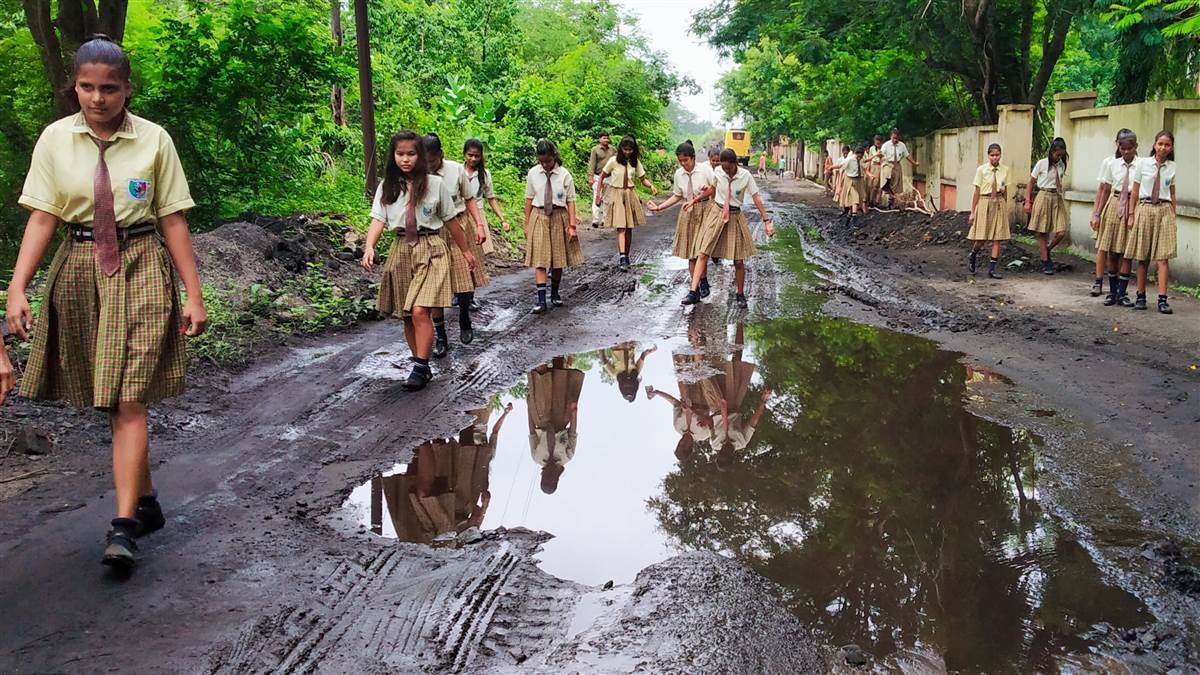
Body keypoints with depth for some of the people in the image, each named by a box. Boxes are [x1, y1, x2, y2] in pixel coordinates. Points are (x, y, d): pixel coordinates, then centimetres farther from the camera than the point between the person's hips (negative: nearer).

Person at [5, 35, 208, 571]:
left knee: (128, 400, -8)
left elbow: (173, 220, -2)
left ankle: (123, 526, -6)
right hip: (79, 271, 3)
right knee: (106, 400, 11)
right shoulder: (56, 139, 1)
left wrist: (193, 294, -4)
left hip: (140, 270, -3)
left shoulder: (153, 141, -4)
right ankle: (146, 502, 26)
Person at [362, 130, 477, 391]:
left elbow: (451, 220, 7)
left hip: (430, 249, -4)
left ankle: (420, 368, -8)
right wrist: (370, 247, -25)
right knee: (406, 315, 8)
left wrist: (466, 251, 13)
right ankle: (422, 367, 21)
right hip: (401, 249, 4)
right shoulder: (386, 187, 4)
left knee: (420, 310, -18)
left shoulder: (435, 184, -1)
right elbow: (378, 220, -7)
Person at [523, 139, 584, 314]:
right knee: (539, 259, -6)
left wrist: (572, 225, -8)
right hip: (539, 218, 0)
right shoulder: (533, 174, -3)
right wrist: (527, 224, 4)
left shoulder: (564, 175, -7)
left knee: (558, 258, 11)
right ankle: (541, 300, -8)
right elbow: (529, 199, 3)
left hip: (559, 218, 0)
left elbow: (570, 200, -5)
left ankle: (555, 293, 29)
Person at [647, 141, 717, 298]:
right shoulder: (679, 174, 3)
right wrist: (659, 207, 2)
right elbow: (677, 196, 10)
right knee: (690, 252, 5)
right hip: (687, 213, 4)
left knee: (701, 251, -7)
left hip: (704, 211, -4)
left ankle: (703, 283, 10)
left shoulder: (705, 169, -10)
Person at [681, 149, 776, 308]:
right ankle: (694, 292, -8)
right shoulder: (717, 172, -8)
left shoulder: (745, 176, -12)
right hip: (717, 214, 1)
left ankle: (740, 295, 21)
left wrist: (766, 221, -13)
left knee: (738, 260, 4)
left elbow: (757, 198, -11)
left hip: (735, 217, -1)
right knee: (702, 253, -8)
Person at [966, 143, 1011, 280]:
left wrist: (1005, 207, 13)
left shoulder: (1005, 169, 2)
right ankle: (972, 257, 32)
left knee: (997, 238, 0)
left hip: (999, 203, 3)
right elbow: (977, 191, -4)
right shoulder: (981, 170, -6)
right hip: (984, 203, -3)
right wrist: (973, 211, -4)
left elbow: (1005, 190, 10)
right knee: (982, 238, 1)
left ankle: (992, 269, 4)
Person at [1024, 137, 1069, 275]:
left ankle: (1046, 251, 20)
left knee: (1061, 232, -7)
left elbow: (1059, 183, 17)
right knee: (1042, 233, 2)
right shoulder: (1042, 163, -5)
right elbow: (1031, 182, -2)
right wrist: (1028, 201, -5)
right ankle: (1045, 263, 12)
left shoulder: (1062, 165, 6)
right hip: (1044, 197, -4)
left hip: (1057, 199, 4)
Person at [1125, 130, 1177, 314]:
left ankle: (1162, 299, -5)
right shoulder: (1144, 164, 1)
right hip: (1145, 209, -1)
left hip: (1164, 211, 1)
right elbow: (1135, 191, 4)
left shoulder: (1172, 167, 6)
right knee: (1142, 257, 4)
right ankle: (1140, 297, 12)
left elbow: (1172, 194, 12)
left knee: (1163, 257, -4)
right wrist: (1131, 214, 0)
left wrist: (1174, 216, 9)